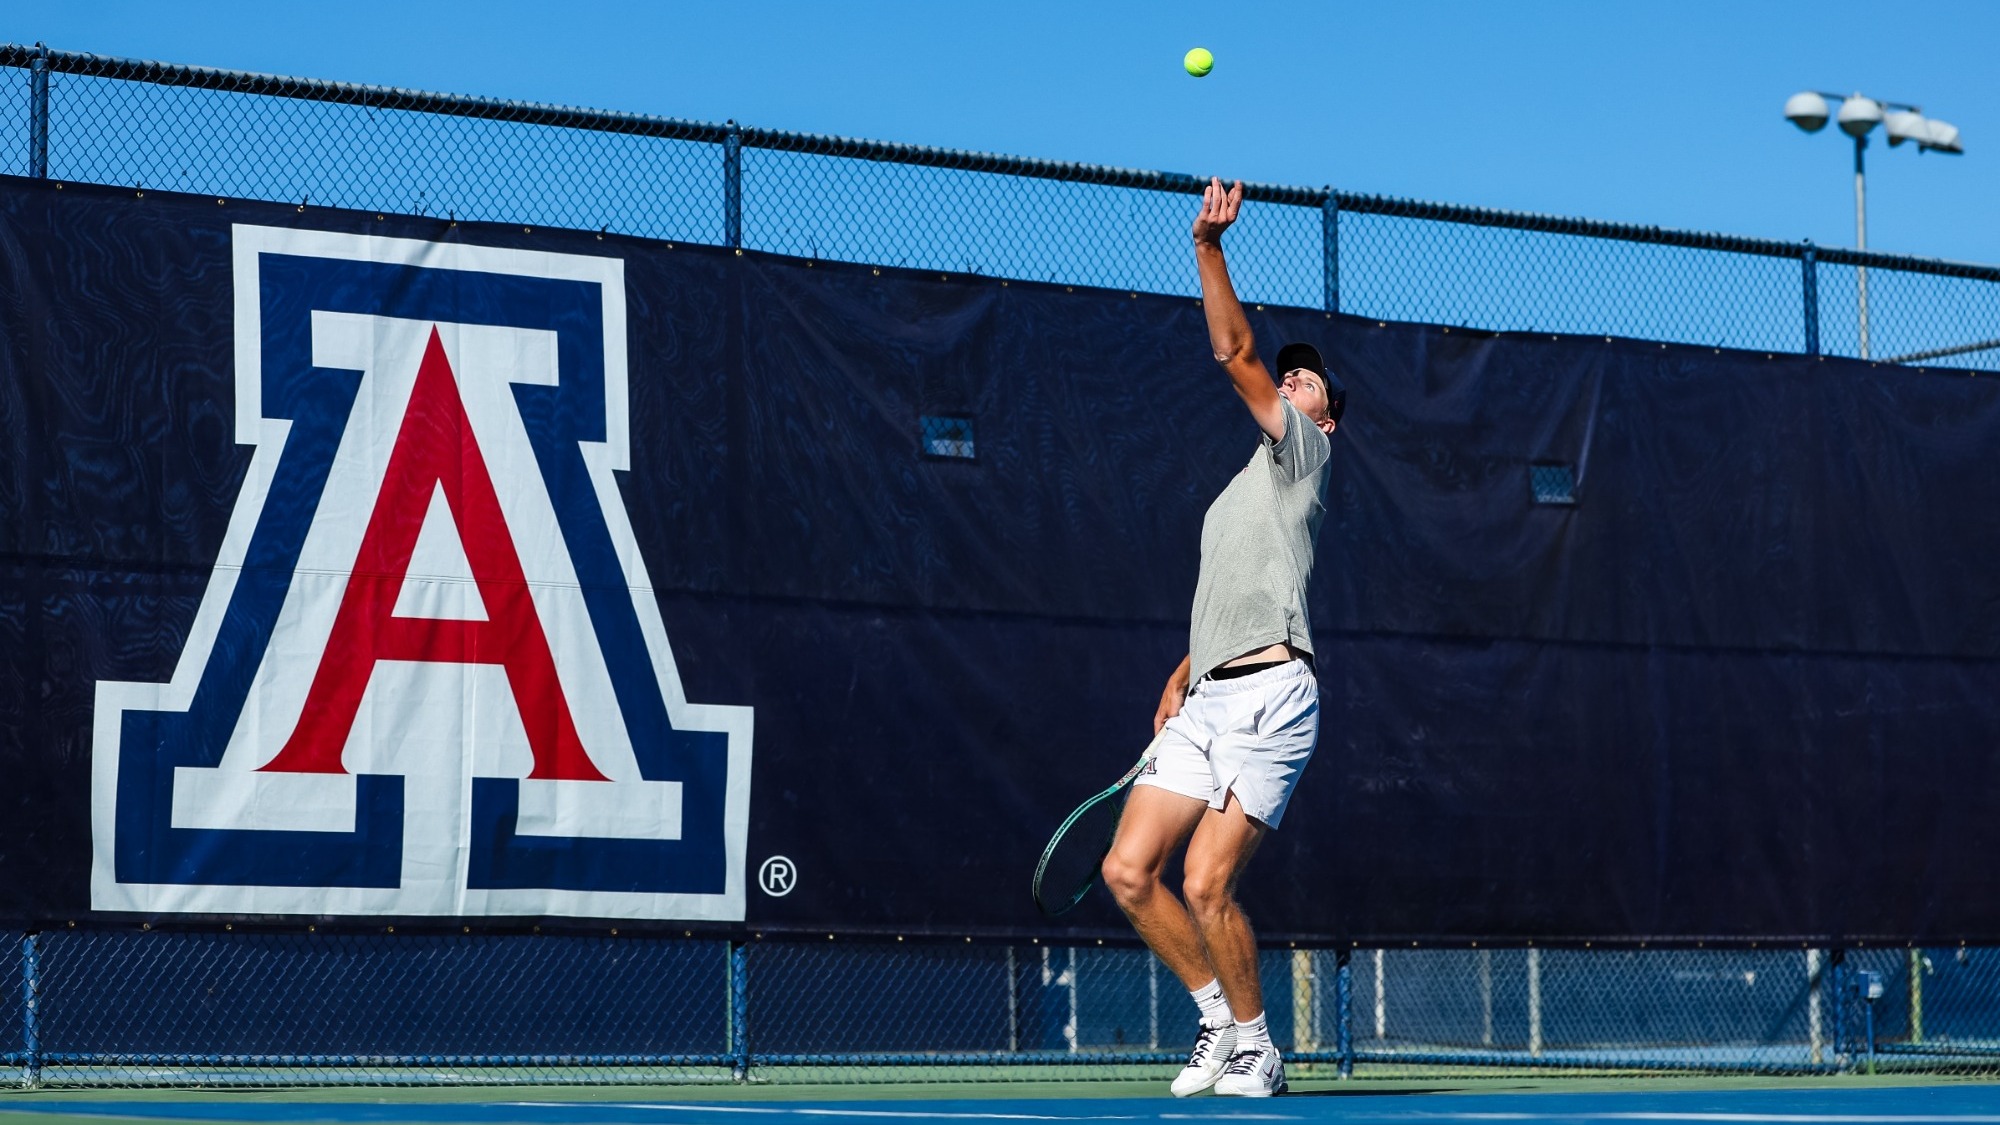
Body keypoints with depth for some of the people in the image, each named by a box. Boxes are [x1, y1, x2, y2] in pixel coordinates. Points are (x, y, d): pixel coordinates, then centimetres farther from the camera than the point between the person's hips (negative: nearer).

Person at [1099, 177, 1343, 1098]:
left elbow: (1235, 353, -4)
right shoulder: (1235, 498, 29)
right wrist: (1179, 682, 17)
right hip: (1205, 702, 8)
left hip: (1269, 695, -8)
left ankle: (1255, 1048, 2)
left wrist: (1209, 246, -7)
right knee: (1128, 870, -2)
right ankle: (1221, 1013, 13)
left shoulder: (1302, 453, 6)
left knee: (1206, 884, -15)